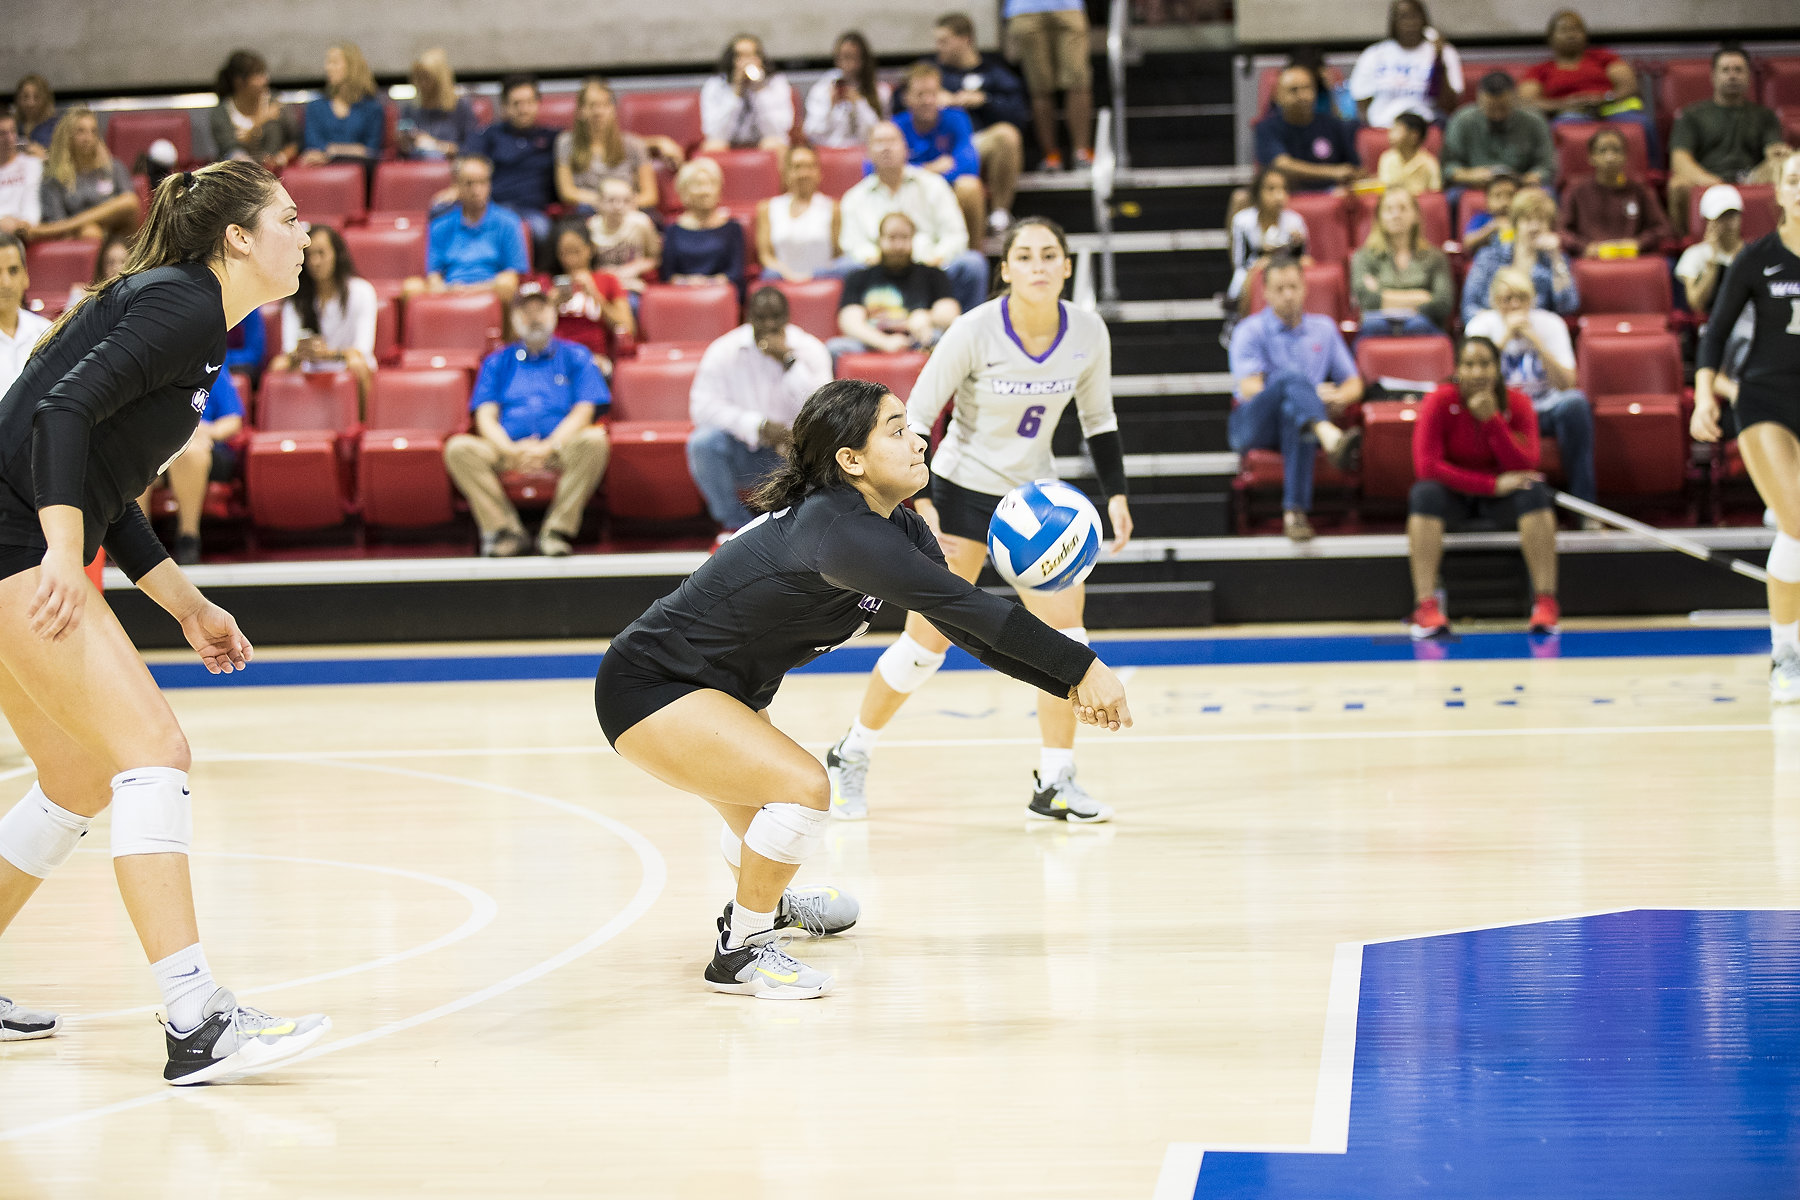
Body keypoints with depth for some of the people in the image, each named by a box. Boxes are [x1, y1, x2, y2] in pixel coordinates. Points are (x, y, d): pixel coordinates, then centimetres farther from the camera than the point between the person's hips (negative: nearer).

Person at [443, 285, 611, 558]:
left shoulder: (575, 356, 16)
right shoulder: (497, 362, 20)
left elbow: (583, 412, 3)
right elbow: (485, 417, 8)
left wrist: (548, 447, -15)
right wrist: (511, 450, -14)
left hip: (558, 453, -1)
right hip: (508, 453, 1)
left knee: (594, 440, -33)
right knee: (458, 448, -26)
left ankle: (556, 532, -28)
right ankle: (507, 532, -26)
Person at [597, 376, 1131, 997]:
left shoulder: (898, 530, 0)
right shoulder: (840, 531, -31)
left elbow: (965, 624, 1)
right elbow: (969, 608, -35)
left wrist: (1064, 685, -11)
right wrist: (1082, 667, -33)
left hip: (715, 690, 10)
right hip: (645, 691, -10)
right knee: (801, 788, -24)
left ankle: (765, 906, 62)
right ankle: (739, 953, -5)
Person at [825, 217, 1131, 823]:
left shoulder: (1088, 333, -10)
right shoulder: (974, 331, -22)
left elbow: (1099, 419, 6)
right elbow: (915, 419, -16)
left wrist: (1116, 495, -3)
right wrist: (921, 504, -25)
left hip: (1037, 492, 4)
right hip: (963, 488, -4)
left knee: (1064, 624, -10)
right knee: (928, 639, -3)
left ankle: (1055, 784, -1)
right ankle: (850, 755, 18)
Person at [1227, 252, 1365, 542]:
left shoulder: (1324, 328, 20)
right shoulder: (1250, 331, 7)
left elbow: (1353, 384, 20)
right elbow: (1249, 388, -7)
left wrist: (1337, 397, -7)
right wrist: (1311, 395, -20)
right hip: (1251, 424, -2)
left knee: (1295, 417, -39)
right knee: (1292, 376, -35)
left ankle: (1294, 511, -49)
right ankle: (1331, 438, -66)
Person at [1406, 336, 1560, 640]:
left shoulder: (1516, 404, -9)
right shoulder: (1439, 403, -14)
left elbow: (1525, 467, -18)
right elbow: (1427, 466, -23)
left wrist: (1492, 420, -29)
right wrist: (1493, 484, -27)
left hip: (1501, 499, 1)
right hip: (1454, 495, -1)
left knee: (1534, 493, -29)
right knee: (1424, 494, -33)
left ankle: (1546, 603, -31)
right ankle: (1426, 606, -38)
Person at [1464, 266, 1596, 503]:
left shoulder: (1549, 324, -3)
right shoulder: (1482, 325, -4)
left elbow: (1566, 385, -14)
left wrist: (1535, 340, -22)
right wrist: (1505, 337, -22)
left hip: (1546, 410, 1)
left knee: (1575, 402, -32)